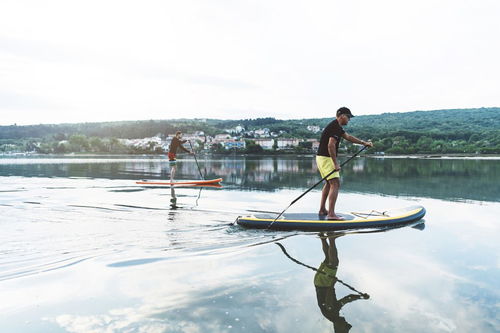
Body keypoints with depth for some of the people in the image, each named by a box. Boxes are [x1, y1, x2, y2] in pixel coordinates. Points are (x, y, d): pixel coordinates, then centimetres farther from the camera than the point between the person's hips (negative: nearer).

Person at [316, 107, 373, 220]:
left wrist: (363, 142, 23)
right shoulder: (335, 127, -16)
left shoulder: (336, 126, 17)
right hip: (326, 159, -11)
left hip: (321, 158, 11)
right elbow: (331, 145, -26)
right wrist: (336, 164, -23)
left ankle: (322, 210, 29)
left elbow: (348, 137, 26)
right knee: (335, 184, -14)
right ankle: (331, 214, -19)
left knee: (329, 183, 22)